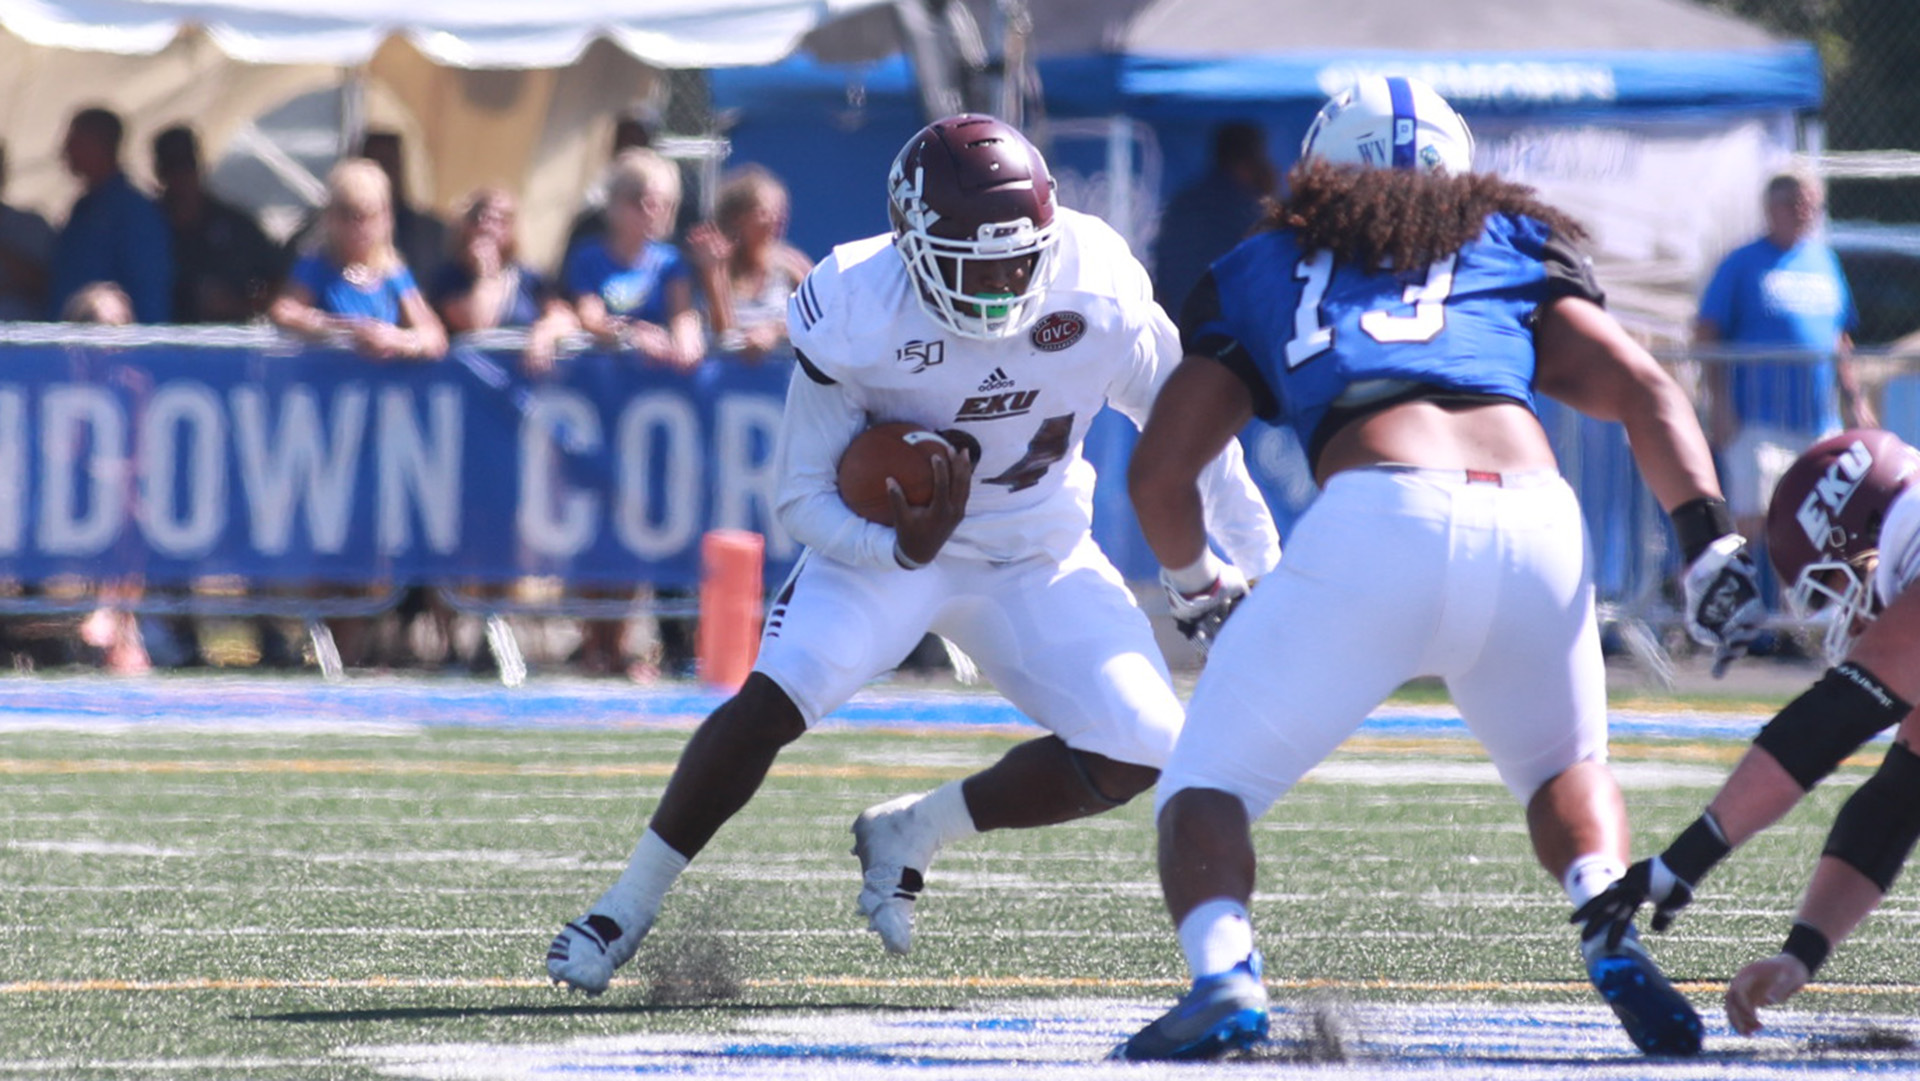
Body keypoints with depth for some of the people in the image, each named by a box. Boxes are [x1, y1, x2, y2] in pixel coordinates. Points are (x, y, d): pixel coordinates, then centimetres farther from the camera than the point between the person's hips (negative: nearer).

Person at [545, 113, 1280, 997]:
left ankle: (910, 833, 8)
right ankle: (628, 906, -10)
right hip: (887, 537, -3)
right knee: (775, 698, -27)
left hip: (1038, 555, 3)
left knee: (1136, 754, -13)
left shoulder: (1100, 292, -21)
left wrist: (1259, 559, 6)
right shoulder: (856, 319, -26)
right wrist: (899, 549, -35)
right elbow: (803, 497, -16)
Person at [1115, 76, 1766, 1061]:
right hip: (1537, 526, 2)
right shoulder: (1511, 248, 30)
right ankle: (1611, 932, 1)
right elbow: (1641, 389, 15)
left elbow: (1158, 474, 24)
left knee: (1207, 788, 12)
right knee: (1566, 767, 29)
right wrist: (1708, 542, 8)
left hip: (1375, 524, -2)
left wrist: (1196, 592, 41)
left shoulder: (1262, 273, 28)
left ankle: (1222, 974, -16)